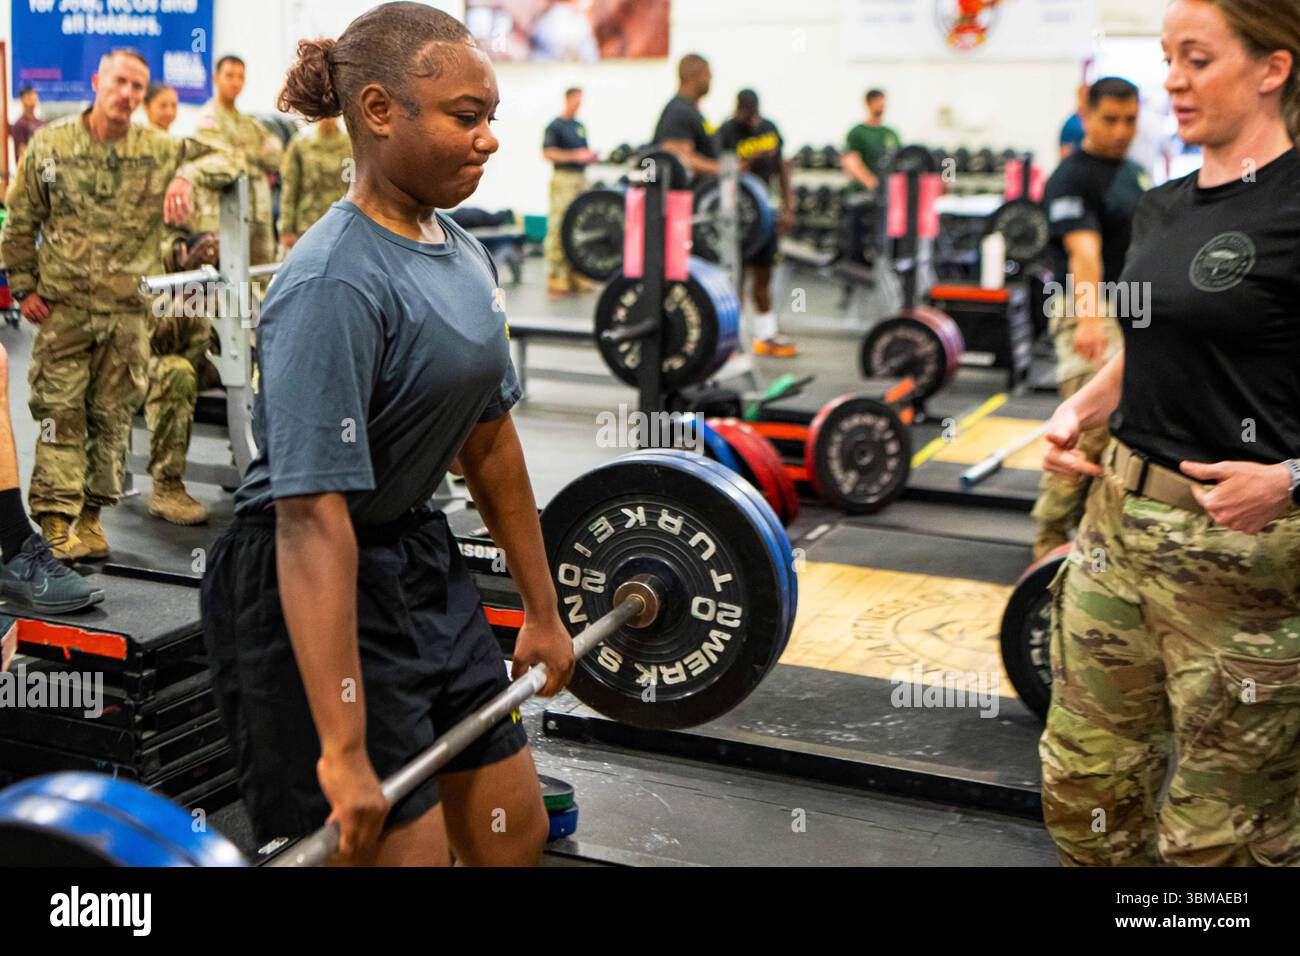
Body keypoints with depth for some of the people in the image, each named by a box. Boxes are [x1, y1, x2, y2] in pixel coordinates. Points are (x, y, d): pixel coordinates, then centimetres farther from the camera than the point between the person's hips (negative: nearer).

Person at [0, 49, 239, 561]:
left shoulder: (158, 150, 3)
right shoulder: (50, 144, 2)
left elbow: (224, 159, 7)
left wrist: (188, 175, -14)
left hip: (127, 309, 2)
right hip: (62, 305, -1)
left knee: (112, 417, 7)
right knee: (60, 414, -5)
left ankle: (91, 519, 19)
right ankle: (55, 523, -3)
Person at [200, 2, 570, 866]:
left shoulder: (462, 254, 4)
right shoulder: (335, 283, -24)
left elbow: (491, 444, 12)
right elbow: (312, 519, -27)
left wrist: (543, 614, 17)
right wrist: (342, 750, -29)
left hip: (420, 562, 9)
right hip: (319, 598, -9)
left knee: (517, 835, 17)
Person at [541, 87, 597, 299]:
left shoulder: (580, 126, 18)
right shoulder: (555, 126, -5)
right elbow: (547, 153, -12)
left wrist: (589, 156, 5)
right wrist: (574, 156, -17)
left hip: (581, 178, 8)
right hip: (563, 179, -8)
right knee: (559, 229, -11)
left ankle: (577, 278, 16)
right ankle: (556, 281, -10)